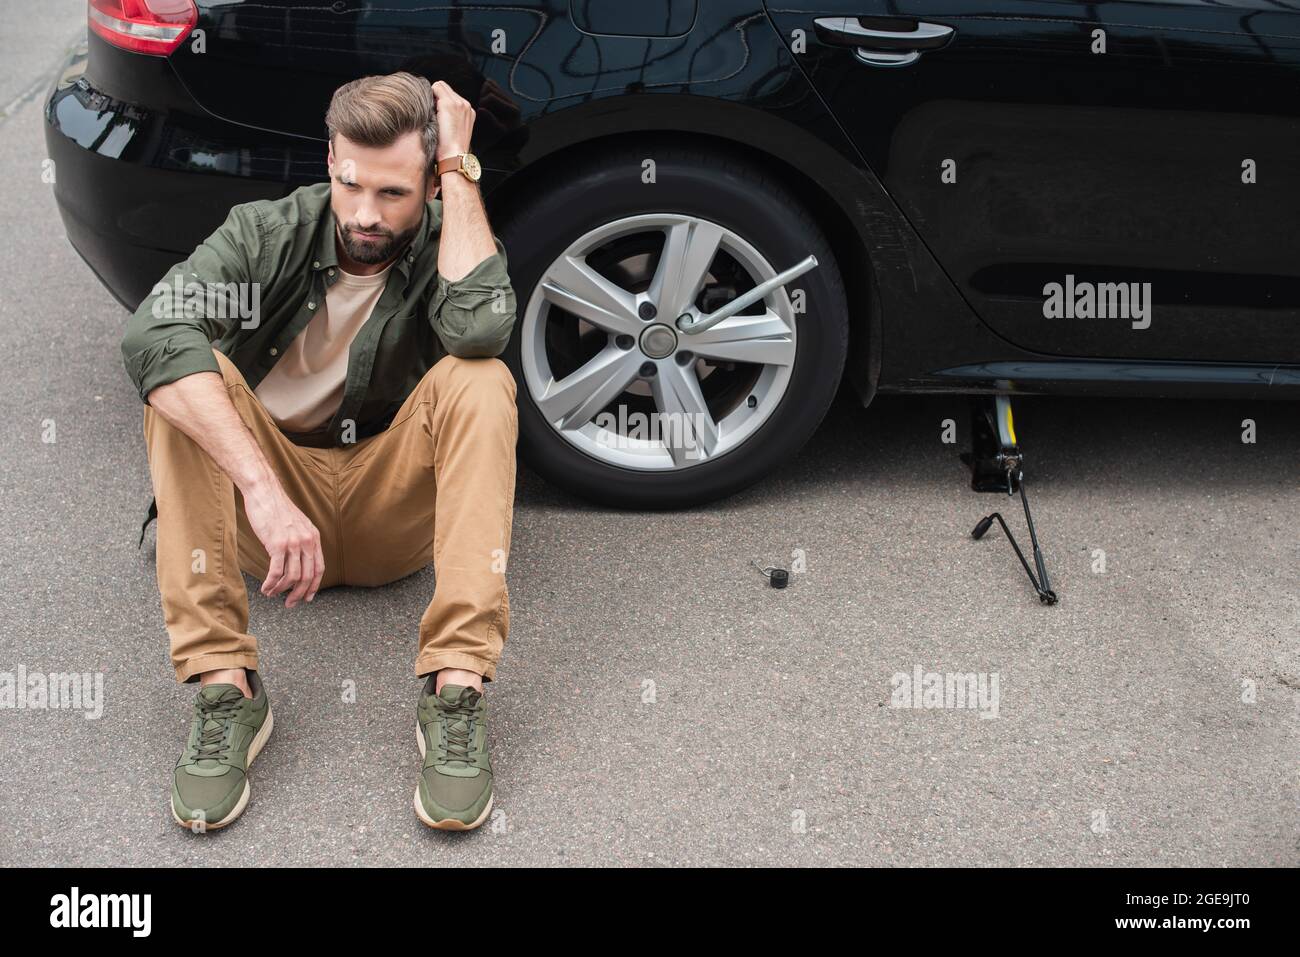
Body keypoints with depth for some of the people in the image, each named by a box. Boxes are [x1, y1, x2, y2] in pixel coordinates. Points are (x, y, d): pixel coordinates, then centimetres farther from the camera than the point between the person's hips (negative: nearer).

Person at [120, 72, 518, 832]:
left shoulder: (448, 246, -8)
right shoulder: (268, 235, -11)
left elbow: (480, 327, -34)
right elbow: (153, 334, -31)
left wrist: (460, 170, -24)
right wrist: (264, 490, -43)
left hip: (391, 517, 0)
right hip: (267, 509, 0)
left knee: (478, 379, -26)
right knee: (186, 373, -26)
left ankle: (457, 691, -33)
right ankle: (225, 687, -31)